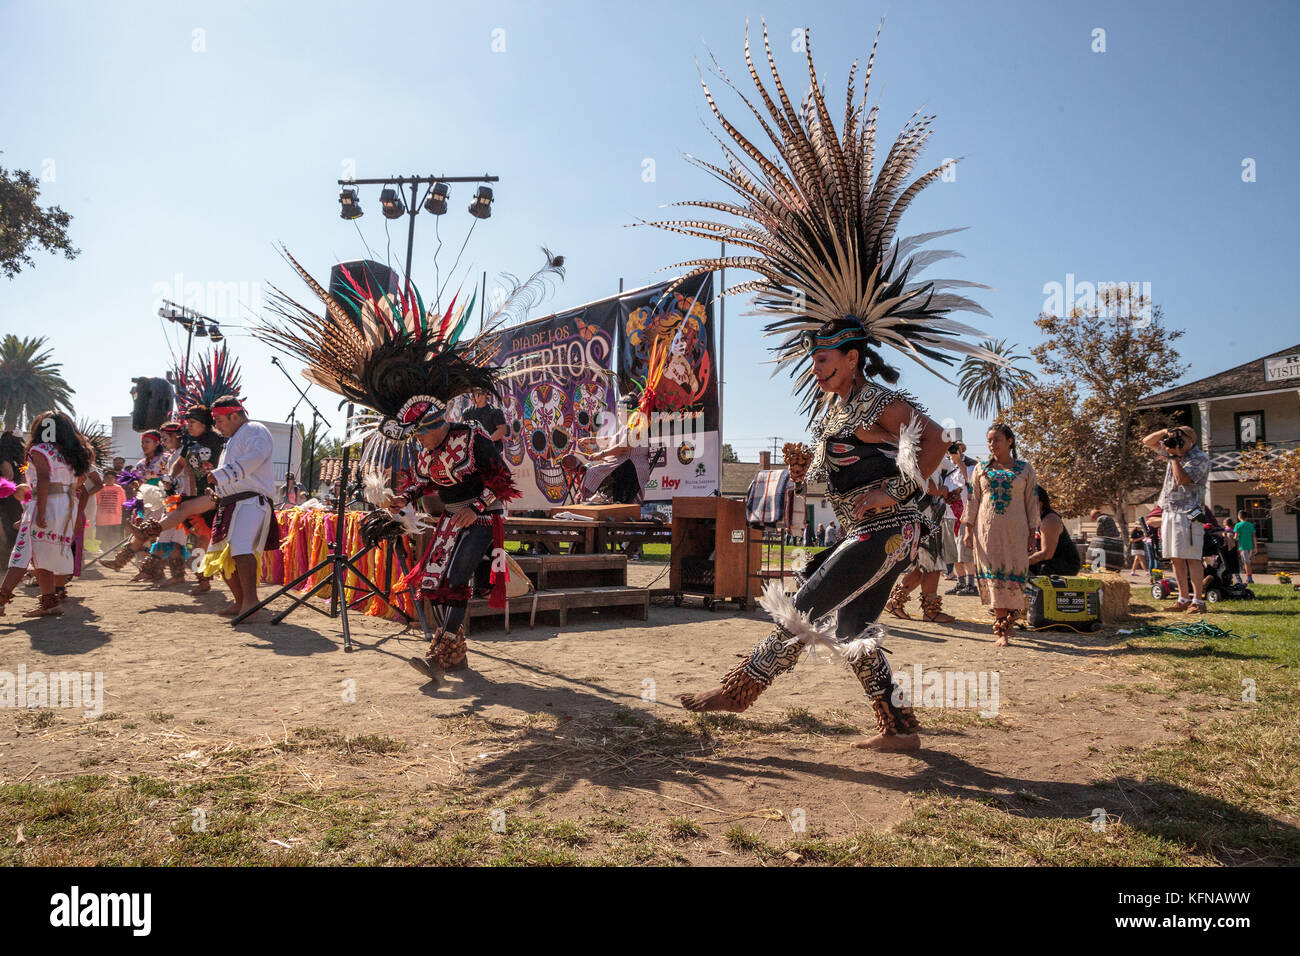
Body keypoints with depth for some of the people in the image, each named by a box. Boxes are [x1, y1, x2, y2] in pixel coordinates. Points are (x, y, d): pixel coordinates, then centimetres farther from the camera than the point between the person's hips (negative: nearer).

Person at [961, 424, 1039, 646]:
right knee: (994, 575, -5)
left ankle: (1004, 624, 10)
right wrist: (968, 529, 2)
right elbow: (973, 500, 10)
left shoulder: (1025, 469, 8)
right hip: (987, 528, 0)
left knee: (1014, 574, -5)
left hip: (1015, 529, 0)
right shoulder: (981, 468, 11)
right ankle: (1002, 630, -2)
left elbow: (1031, 503, 8)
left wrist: (1032, 534, 3)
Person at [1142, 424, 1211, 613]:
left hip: (1188, 514, -7)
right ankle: (1184, 599, 12)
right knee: (1175, 558, 7)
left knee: (1191, 558, -10)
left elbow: (1182, 479, -17)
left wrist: (1174, 456, -13)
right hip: (1169, 512, 7)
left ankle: (1198, 600, -8)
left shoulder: (1200, 458, -5)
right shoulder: (1173, 452, 16)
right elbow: (1147, 441, 22)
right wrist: (1165, 432, 5)